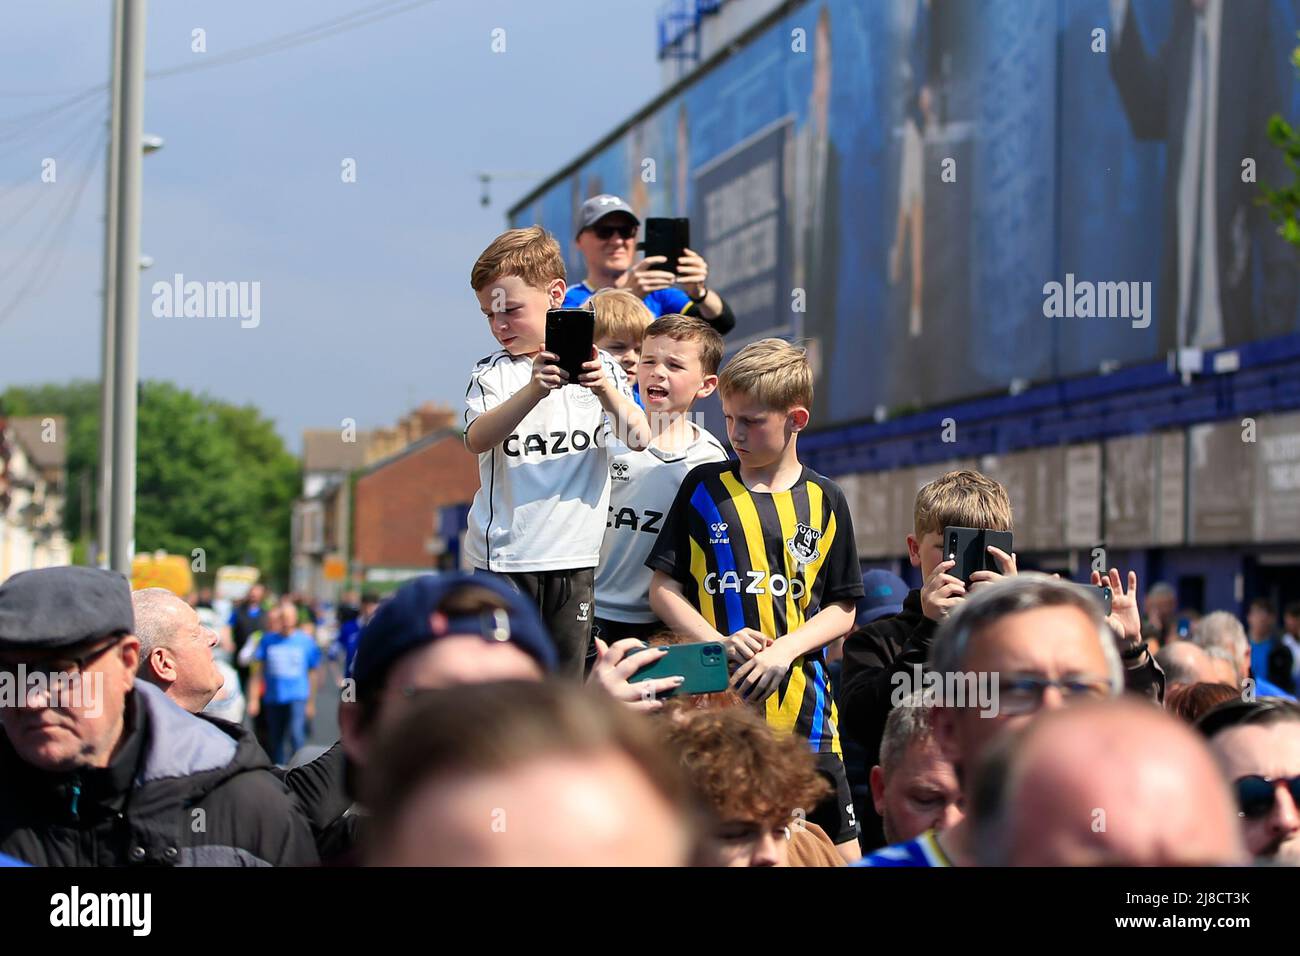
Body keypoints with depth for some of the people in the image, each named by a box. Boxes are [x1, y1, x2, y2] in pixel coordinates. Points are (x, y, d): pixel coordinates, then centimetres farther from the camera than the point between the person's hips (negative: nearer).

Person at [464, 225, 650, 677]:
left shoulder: (599, 367, 6)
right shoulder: (492, 374, 1)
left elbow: (638, 436, -5)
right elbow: (478, 439, -17)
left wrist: (605, 390, -24)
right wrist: (534, 390, -32)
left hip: (574, 557, 1)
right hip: (504, 558, -1)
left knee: (566, 682, 7)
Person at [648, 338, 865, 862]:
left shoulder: (823, 501, 6)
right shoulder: (704, 488, 6)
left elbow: (842, 611, 7)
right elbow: (663, 587, 5)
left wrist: (786, 649, -11)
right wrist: (718, 642, -12)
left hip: (800, 698, 0)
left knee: (838, 843, 1)